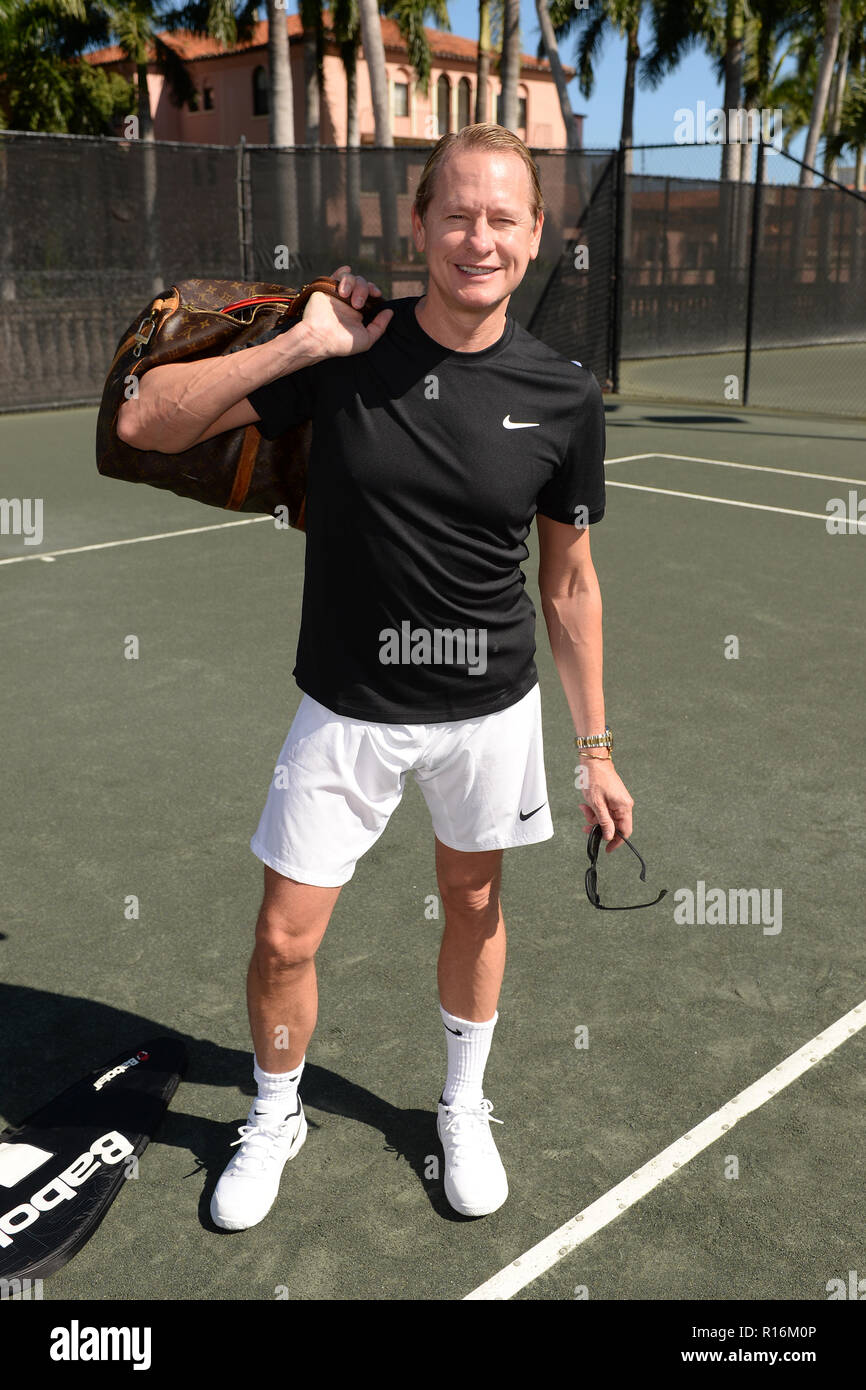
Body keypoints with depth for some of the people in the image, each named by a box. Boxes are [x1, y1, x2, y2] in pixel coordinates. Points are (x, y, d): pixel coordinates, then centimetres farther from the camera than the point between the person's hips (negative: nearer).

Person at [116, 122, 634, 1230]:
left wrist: (595, 746, 3)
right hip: (348, 710, -1)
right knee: (285, 939, 5)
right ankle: (273, 1119, 36)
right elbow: (145, 422, -11)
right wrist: (299, 344, -21)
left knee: (474, 909, 18)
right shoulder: (344, 353, -10)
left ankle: (463, 1108, 45)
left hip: (491, 709, 2)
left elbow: (569, 581, 2)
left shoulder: (564, 397, -6)